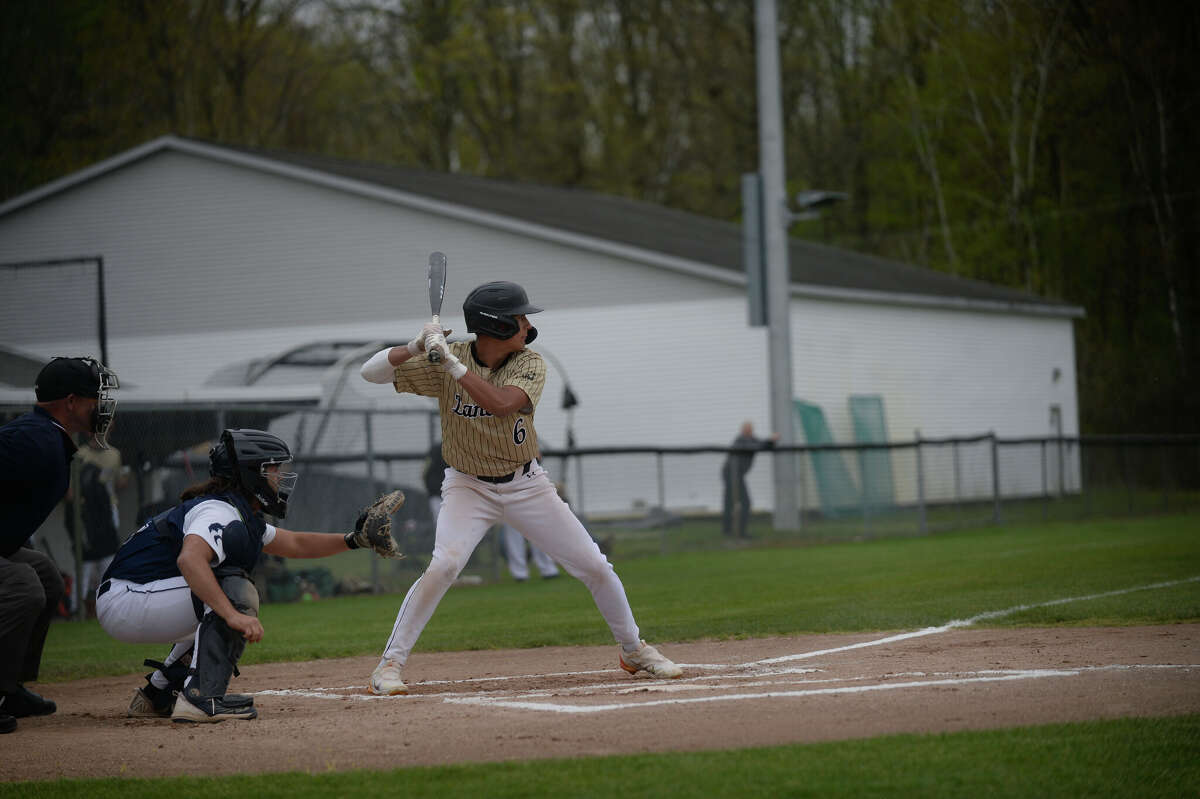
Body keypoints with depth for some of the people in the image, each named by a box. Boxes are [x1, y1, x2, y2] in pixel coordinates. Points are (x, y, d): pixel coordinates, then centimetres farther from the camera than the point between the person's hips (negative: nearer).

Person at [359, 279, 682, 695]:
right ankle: (390, 665, -15)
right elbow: (371, 372, -15)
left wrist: (452, 363, -36)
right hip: (468, 488, -2)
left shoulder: (530, 363, -12)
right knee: (442, 566, -26)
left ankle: (634, 649, 24)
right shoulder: (443, 360, -13)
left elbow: (501, 403, -32)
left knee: (595, 567, 1)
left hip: (526, 485, 2)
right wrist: (416, 347, -31)